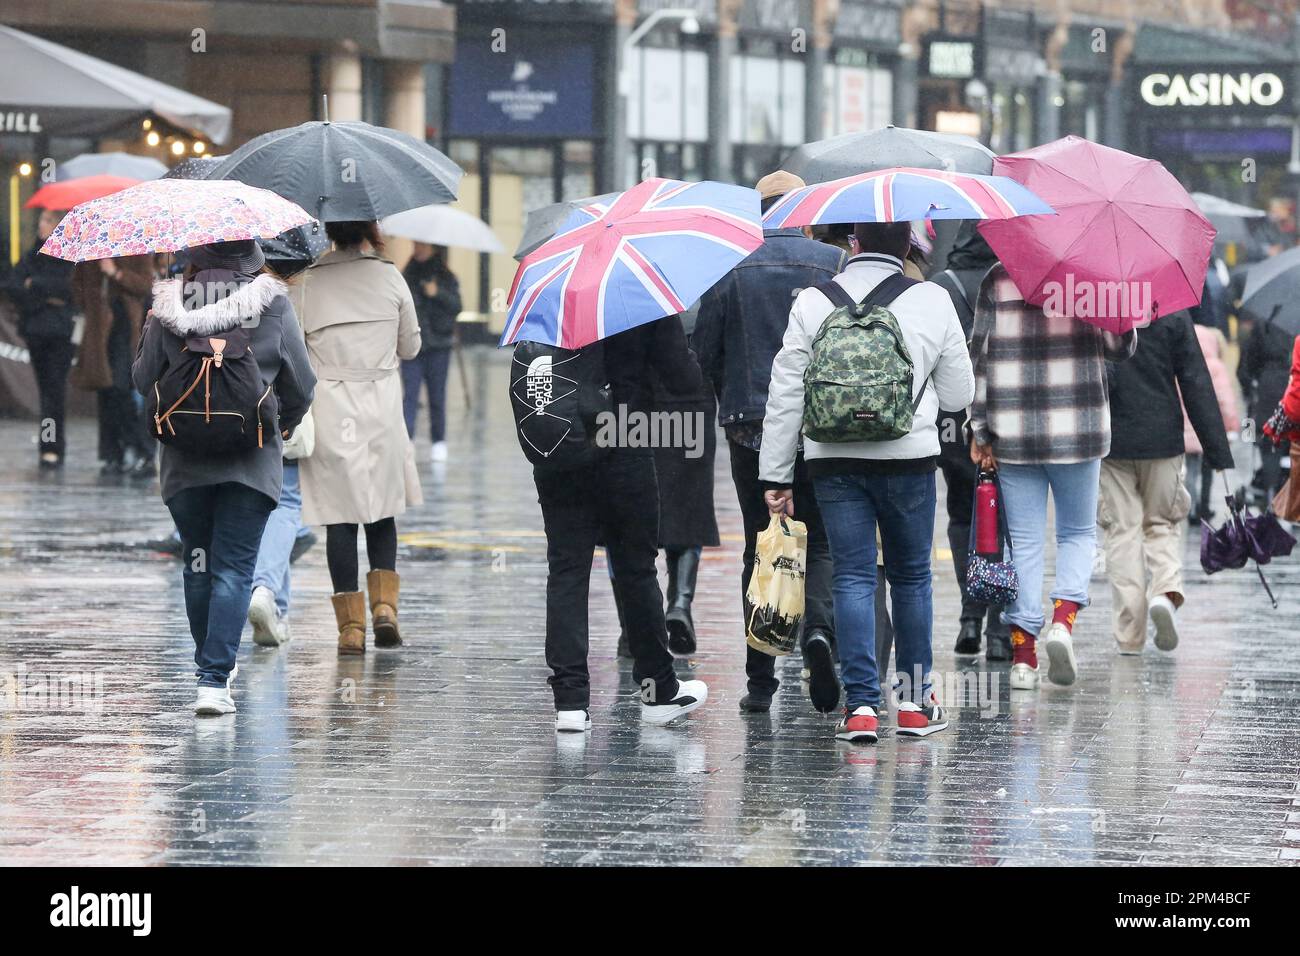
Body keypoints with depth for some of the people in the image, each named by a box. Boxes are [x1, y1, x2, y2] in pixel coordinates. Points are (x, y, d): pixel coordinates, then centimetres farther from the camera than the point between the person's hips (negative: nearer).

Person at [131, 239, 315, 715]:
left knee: (198, 565, 16)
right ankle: (215, 679, -13)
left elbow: (143, 380, 4)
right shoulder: (274, 306, -6)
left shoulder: (167, 308, -4)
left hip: (185, 461, 2)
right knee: (233, 568, -2)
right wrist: (284, 424, 21)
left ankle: (212, 666, 29)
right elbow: (301, 385, 0)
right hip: (251, 461, -2)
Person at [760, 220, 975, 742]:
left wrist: (775, 475, 6)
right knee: (911, 576, 13)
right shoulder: (933, 302, 0)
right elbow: (959, 394, 6)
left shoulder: (812, 303, 1)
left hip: (834, 461, 0)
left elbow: (785, 396, 1)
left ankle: (861, 704, -5)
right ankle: (915, 701, 18)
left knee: (853, 578, 2)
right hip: (909, 457, 0)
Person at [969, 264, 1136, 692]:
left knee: (1025, 542, 6)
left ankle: (1023, 655, 3)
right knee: (1078, 532, 16)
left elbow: (980, 356, 1)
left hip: (1012, 432, 1)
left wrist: (980, 430, 4)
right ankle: (1063, 620, -8)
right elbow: (1121, 347, 0)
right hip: (1076, 430, -1)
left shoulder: (997, 281, 1)